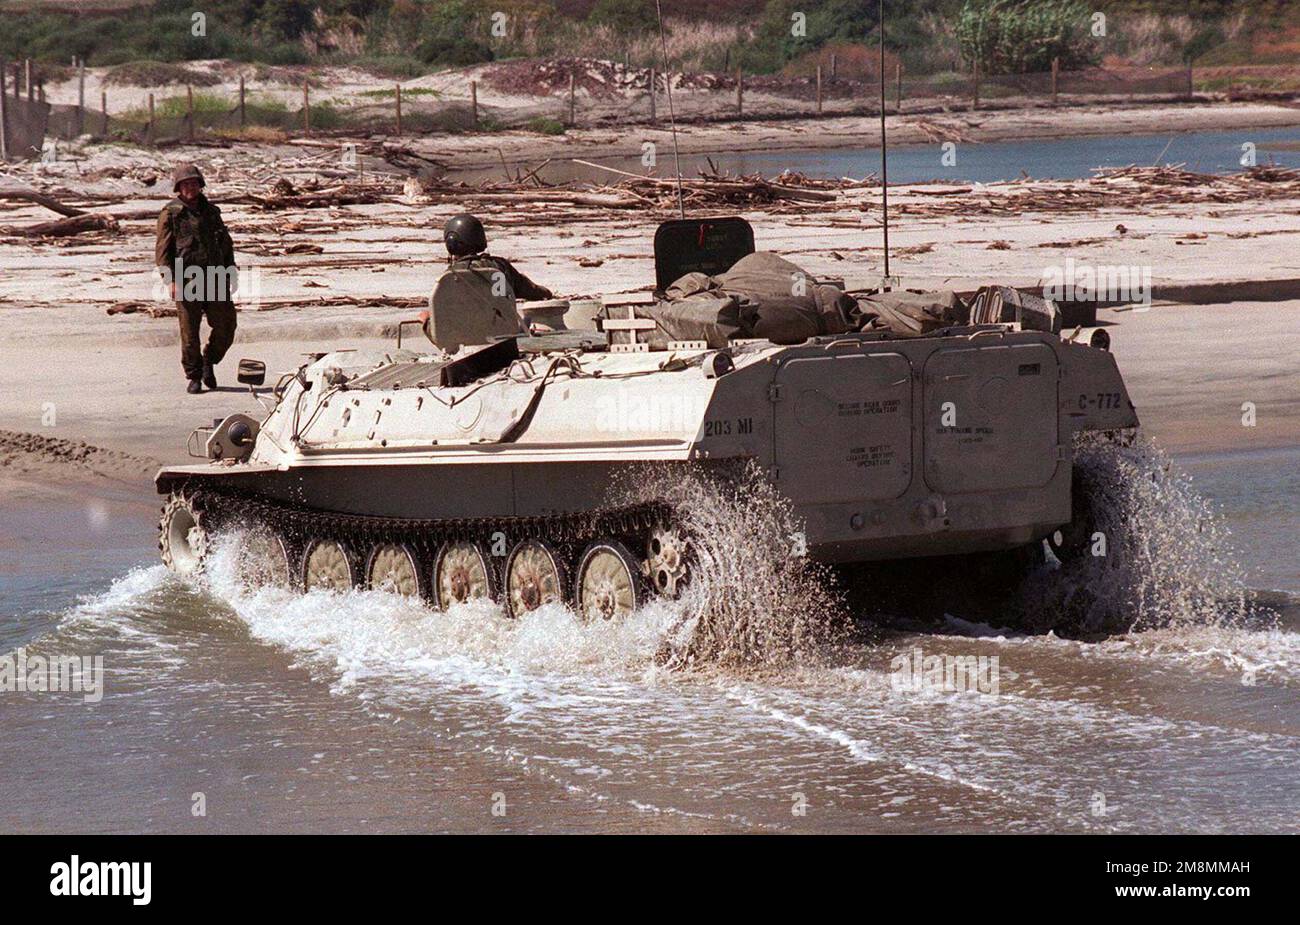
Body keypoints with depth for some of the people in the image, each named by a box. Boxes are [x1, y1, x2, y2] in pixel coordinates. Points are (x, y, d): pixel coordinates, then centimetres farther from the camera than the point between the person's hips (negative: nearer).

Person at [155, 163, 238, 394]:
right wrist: (171, 280, -13)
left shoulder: (211, 211, 14)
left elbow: (226, 244, 21)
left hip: (215, 280, 4)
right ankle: (194, 377, 10)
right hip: (186, 281, -4)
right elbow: (162, 250, -4)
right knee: (189, 332, -1)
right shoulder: (170, 214, 0)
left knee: (225, 327, 1)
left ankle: (209, 362, 25)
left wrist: (230, 274, 15)